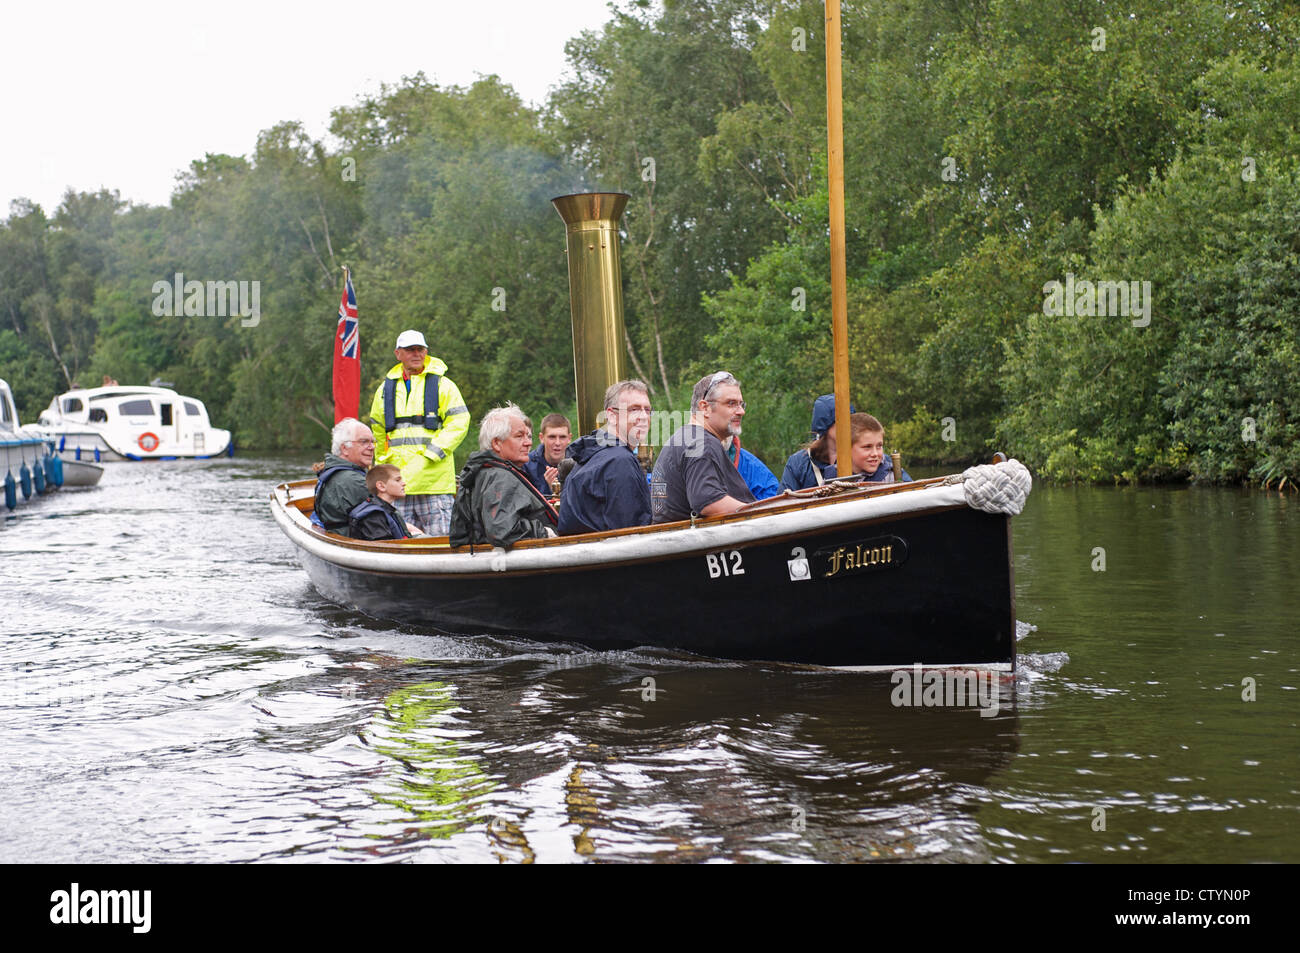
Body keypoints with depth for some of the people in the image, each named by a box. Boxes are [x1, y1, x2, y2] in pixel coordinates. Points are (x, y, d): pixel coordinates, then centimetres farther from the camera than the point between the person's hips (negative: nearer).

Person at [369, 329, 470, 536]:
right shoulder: (386, 389, 16)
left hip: (434, 479, -4)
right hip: (398, 479, 4)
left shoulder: (442, 385, 4)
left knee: (439, 537, -8)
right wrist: (384, 463, 16)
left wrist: (432, 454, -12)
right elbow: (378, 430, 26)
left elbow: (459, 423, -3)